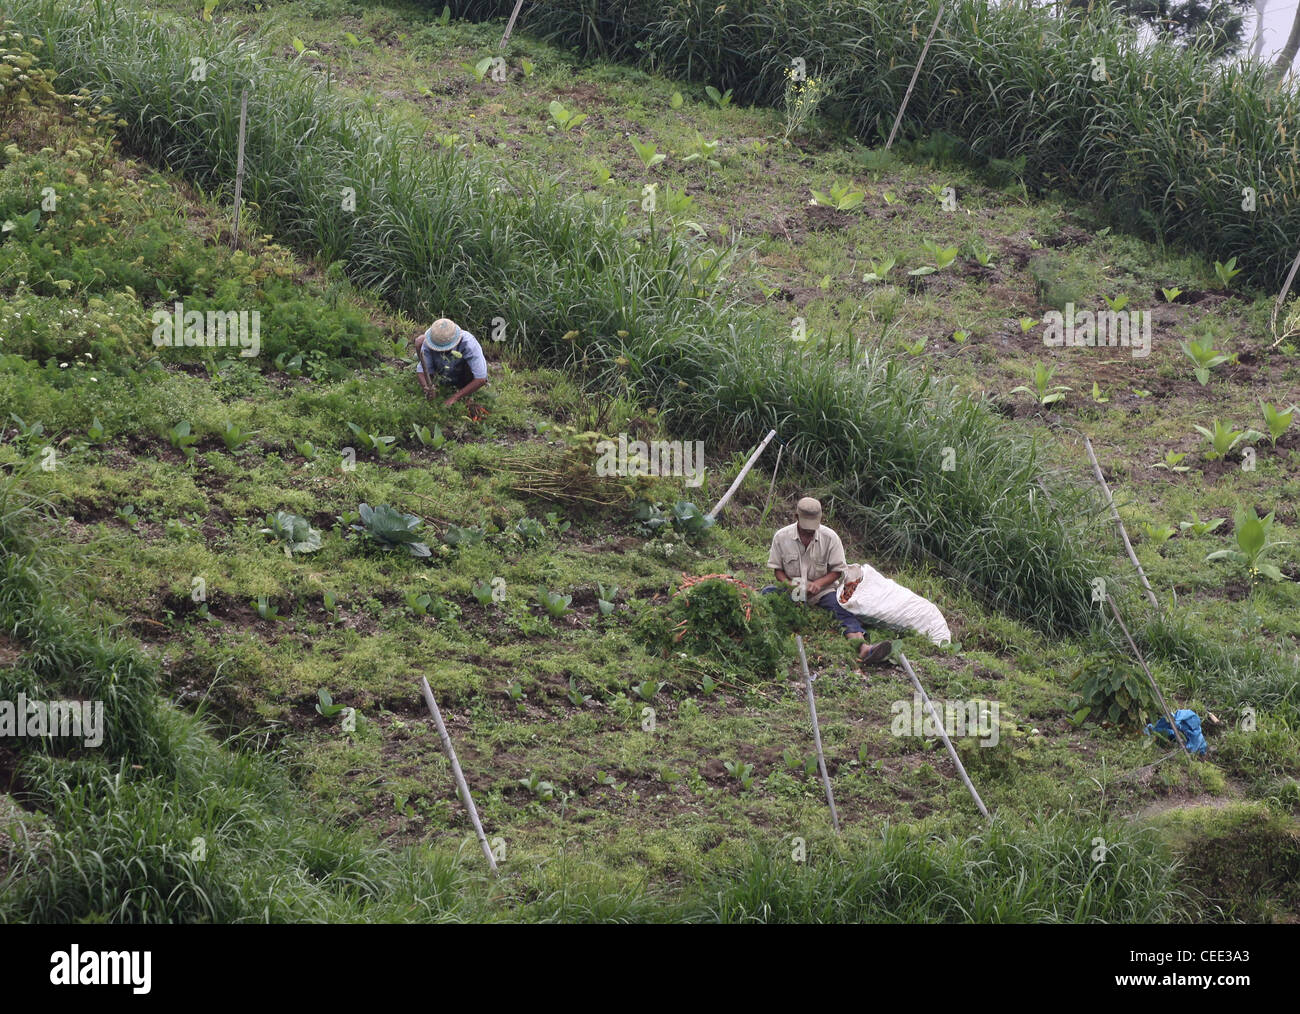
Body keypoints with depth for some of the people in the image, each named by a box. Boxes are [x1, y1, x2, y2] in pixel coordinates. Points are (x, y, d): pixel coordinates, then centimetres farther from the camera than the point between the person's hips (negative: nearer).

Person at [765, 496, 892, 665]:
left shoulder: (830, 538, -4)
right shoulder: (781, 537, -3)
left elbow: (837, 570, 0)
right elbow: (778, 569, 4)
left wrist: (818, 583, -18)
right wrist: (789, 584, -18)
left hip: (821, 592, -2)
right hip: (792, 592, 2)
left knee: (842, 610, -30)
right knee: (768, 592, -29)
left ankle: (864, 649, -53)